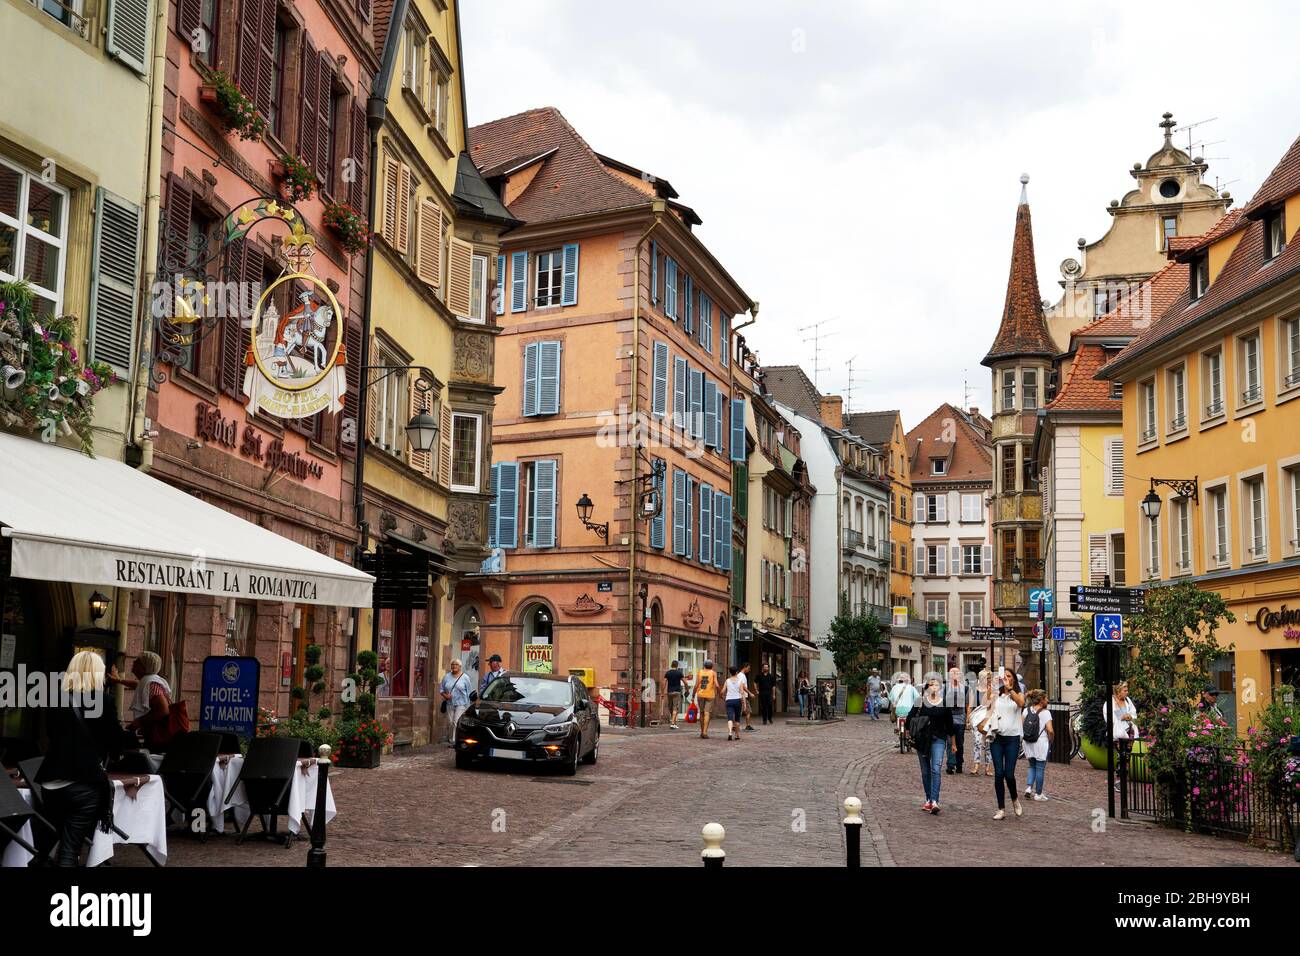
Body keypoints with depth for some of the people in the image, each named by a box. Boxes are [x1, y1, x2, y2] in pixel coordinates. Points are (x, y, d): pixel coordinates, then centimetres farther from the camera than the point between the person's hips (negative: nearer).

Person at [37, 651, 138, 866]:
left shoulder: (57, 700, 9)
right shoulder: (99, 699, -5)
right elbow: (116, 740, 3)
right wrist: (133, 736, 24)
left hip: (51, 784, 5)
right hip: (83, 784, -5)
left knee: (58, 844, 17)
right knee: (70, 848, -4)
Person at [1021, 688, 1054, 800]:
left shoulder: (1026, 711, 3)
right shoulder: (1045, 712, -12)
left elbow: (1021, 727, 2)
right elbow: (1050, 730, -18)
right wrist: (1050, 740, -1)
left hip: (1028, 744, 5)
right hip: (1041, 744, -5)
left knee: (1032, 766, 20)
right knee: (1040, 768, 6)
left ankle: (1029, 787, 4)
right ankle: (1038, 794, 13)